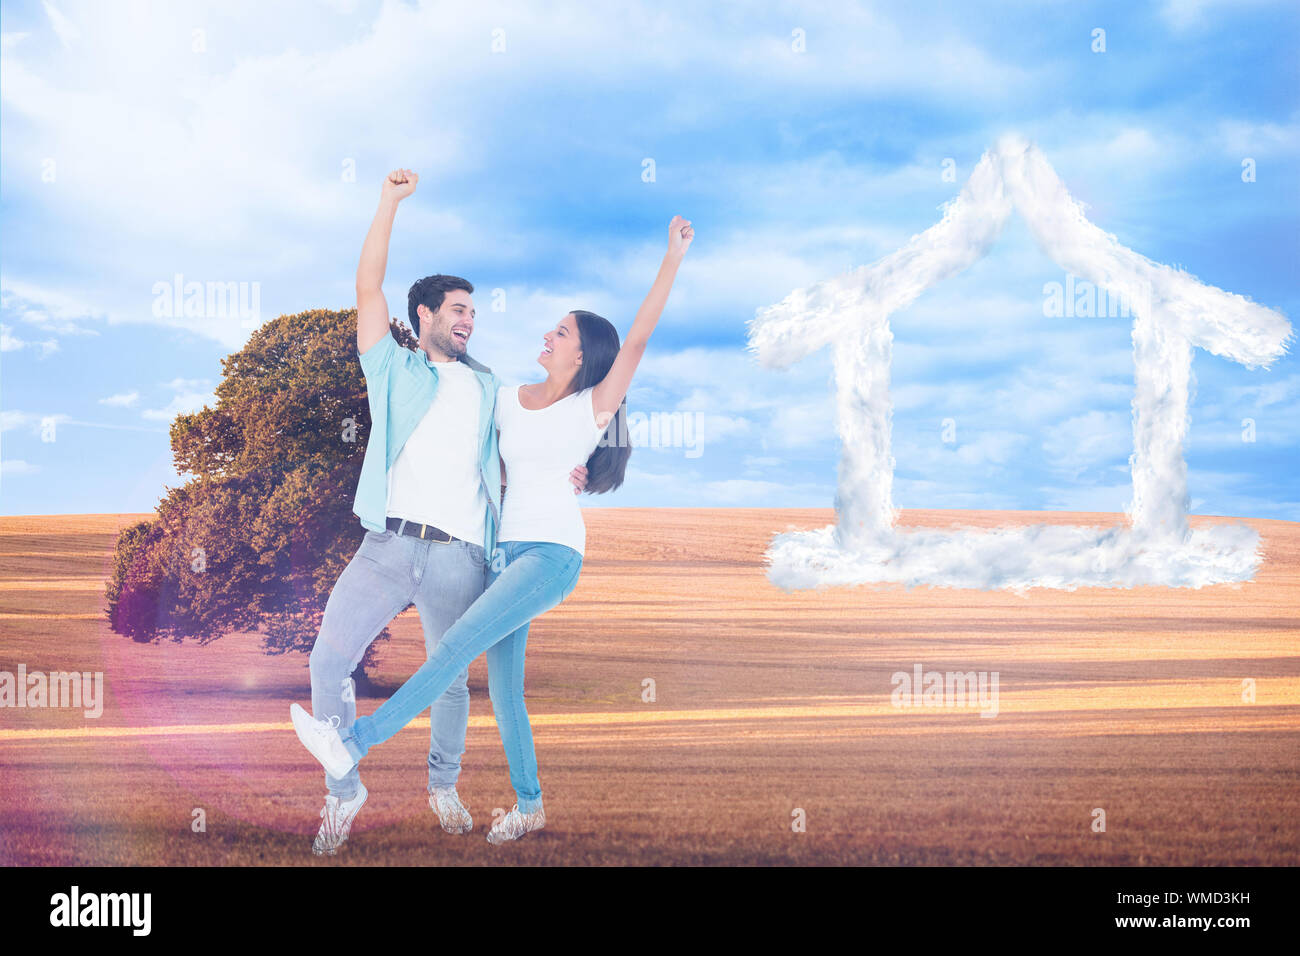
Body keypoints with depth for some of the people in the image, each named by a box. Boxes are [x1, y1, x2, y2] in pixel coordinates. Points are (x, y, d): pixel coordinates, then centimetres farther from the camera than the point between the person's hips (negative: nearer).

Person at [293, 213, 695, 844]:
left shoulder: (592, 410, -2)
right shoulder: (508, 400, 14)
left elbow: (636, 341, -11)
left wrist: (673, 258, -16)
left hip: (554, 552, -6)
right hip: (504, 549, 6)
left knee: (459, 644, -21)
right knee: (503, 687, 5)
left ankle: (354, 743, -26)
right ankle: (529, 806, 18)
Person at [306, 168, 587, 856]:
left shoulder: (488, 388, 23)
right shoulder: (393, 370, 15)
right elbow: (369, 288, 6)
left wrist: (562, 472, 4)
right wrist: (390, 203, 3)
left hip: (458, 558, 2)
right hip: (388, 544, -2)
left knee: (451, 680, 8)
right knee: (329, 659, -12)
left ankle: (443, 786, 31)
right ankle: (344, 791, 3)